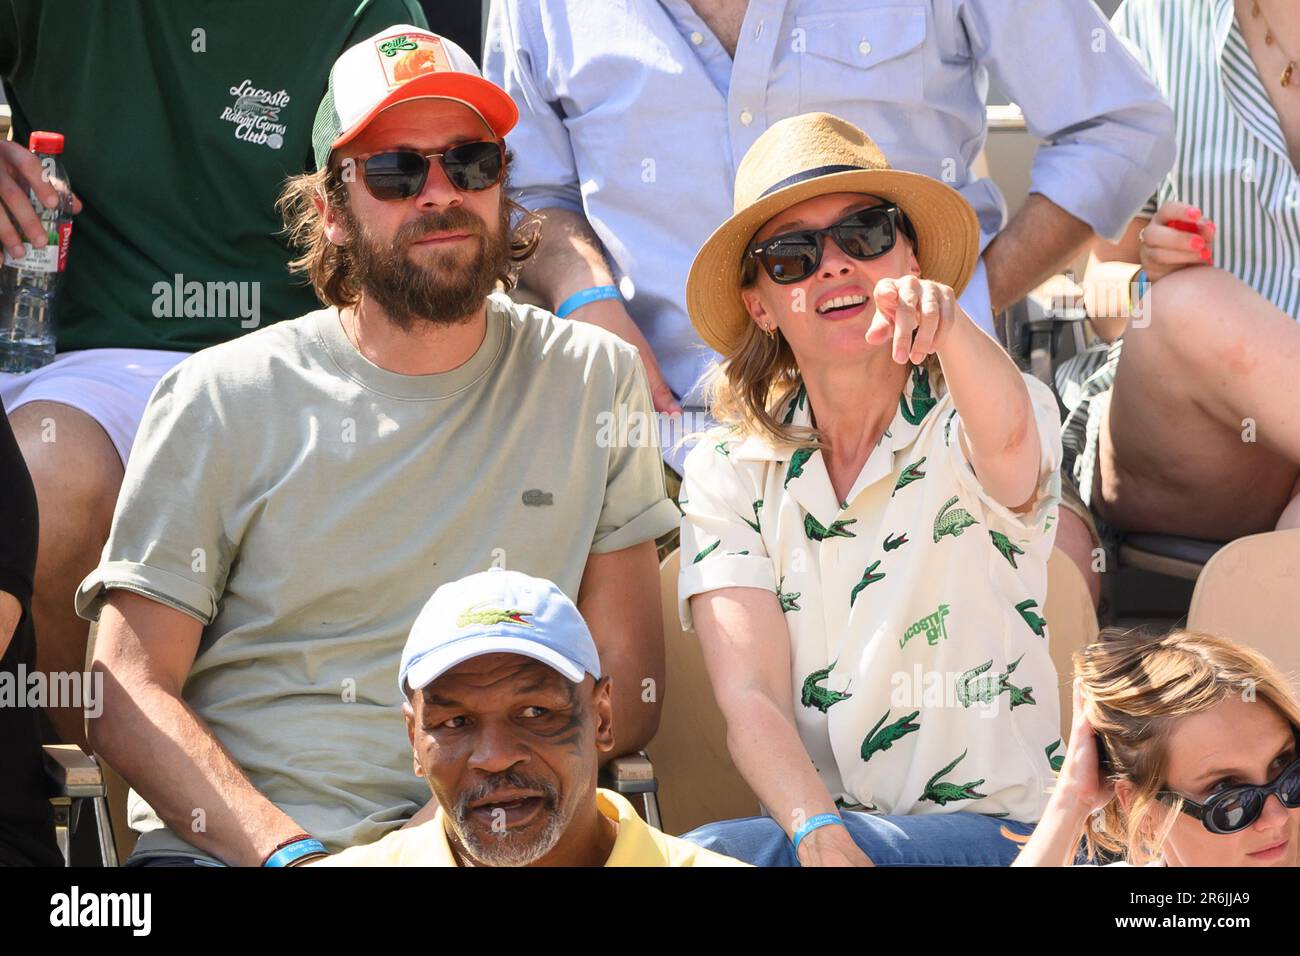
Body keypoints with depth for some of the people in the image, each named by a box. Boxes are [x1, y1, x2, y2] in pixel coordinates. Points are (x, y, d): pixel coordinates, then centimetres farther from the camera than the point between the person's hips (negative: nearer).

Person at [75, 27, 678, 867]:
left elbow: (628, 683, 12)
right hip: (221, 848, 0)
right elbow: (128, 693, 1)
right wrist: (286, 850, -14)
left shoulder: (590, 381, 11)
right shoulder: (222, 399, 6)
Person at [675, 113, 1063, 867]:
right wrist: (819, 834, -25)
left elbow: (1006, 438, -29)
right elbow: (750, 696, -5)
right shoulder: (729, 472, 6)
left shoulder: (964, 423, -2)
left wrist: (945, 323, -51)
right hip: (811, 825, 3)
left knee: (714, 856, -28)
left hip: (990, 826, -3)